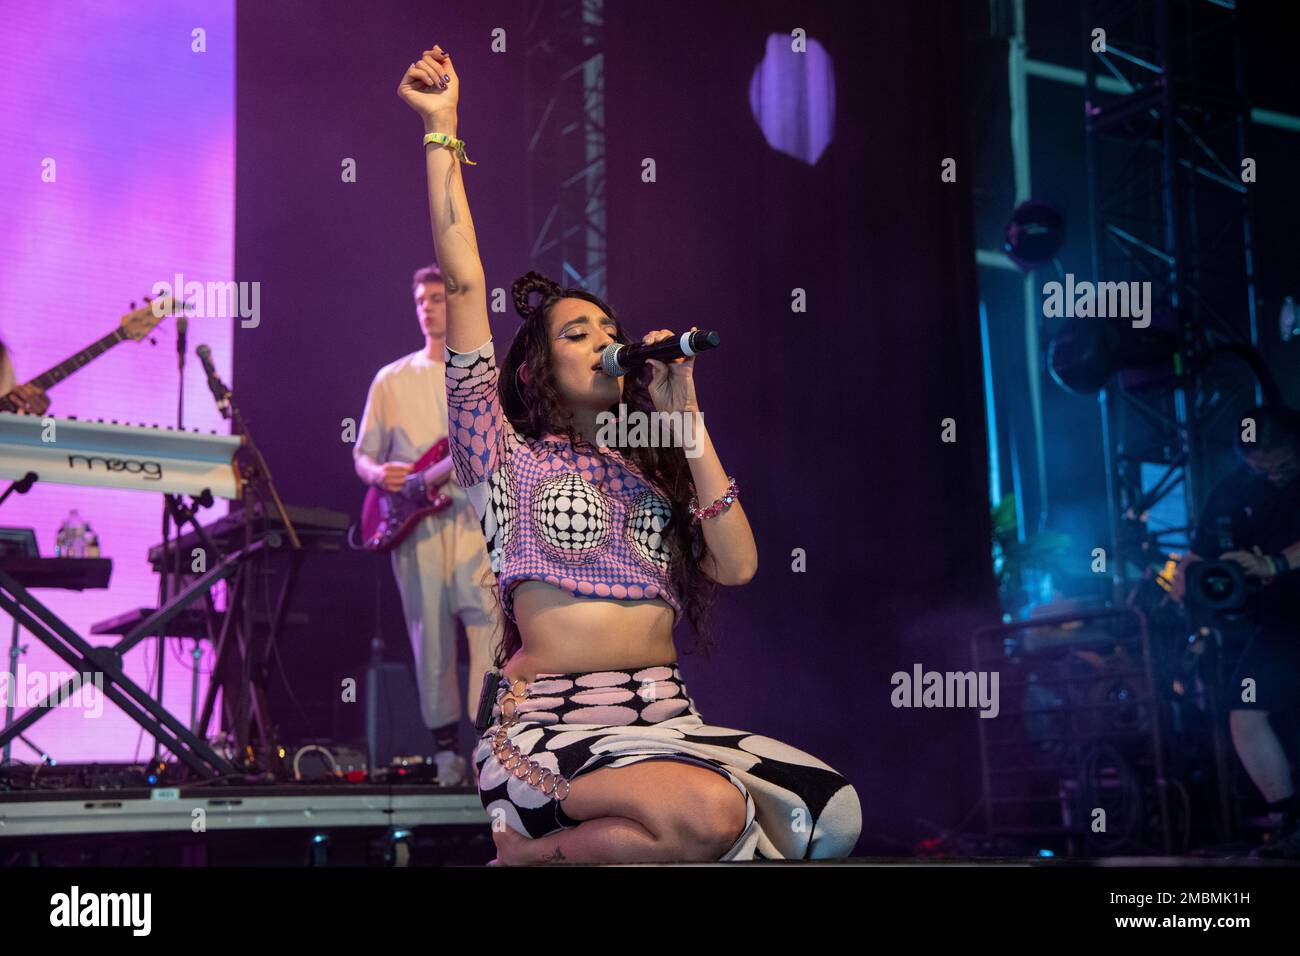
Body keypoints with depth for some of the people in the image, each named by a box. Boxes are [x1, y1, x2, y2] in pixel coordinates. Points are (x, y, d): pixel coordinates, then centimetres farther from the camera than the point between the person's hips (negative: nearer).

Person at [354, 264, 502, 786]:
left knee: (486, 614, -18)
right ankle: (445, 748, 10)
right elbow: (363, 453, 16)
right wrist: (378, 473, -6)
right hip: (412, 522, 2)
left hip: (475, 513, -2)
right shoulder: (392, 380, 15)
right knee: (430, 636, 2)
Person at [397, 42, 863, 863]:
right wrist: (441, 133, 3)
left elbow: (736, 565, 2)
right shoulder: (508, 456, 8)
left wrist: (684, 415, 5)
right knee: (708, 815, -33)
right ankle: (519, 852, -6)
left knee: (833, 813, -19)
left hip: (667, 720, 6)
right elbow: (465, 288, 1)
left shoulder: (654, 469, 20)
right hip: (550, 727, -6)